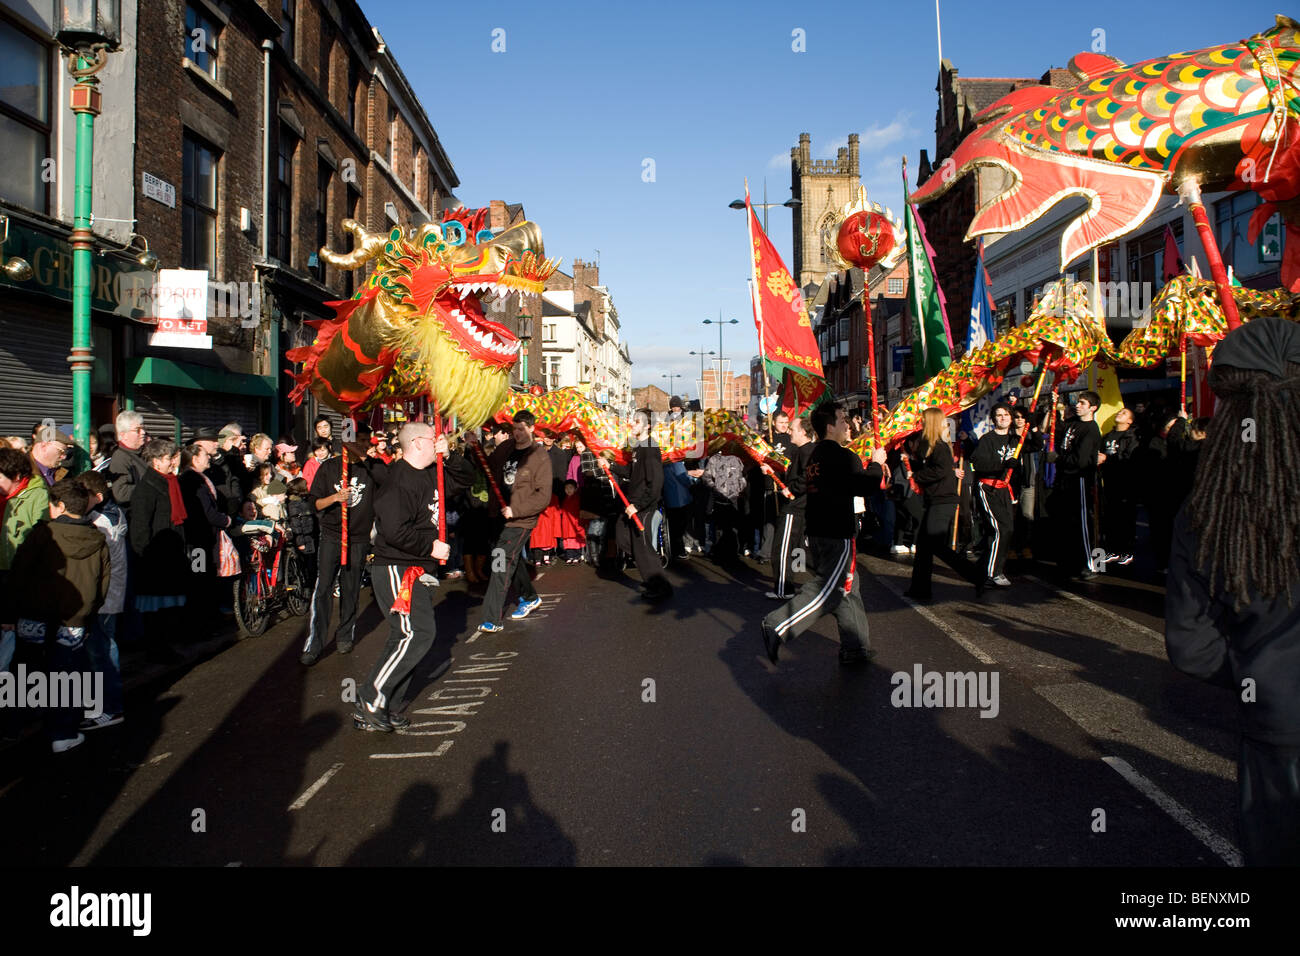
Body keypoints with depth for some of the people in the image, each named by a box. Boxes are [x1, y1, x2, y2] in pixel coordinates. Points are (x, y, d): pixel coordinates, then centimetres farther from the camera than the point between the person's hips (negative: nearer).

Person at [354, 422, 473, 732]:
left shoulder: (428, 477, 14)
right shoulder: (400, 480, -16)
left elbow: (465, 479, 23)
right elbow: (395, 530, -26)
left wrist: (448, 457, 6)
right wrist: (430, 547, -17)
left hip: (419, 572, 10)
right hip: (398, 570, -10)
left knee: (407, 637, 10)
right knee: (417, 634, -16)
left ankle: (386, 709, 17)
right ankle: (369, 702, -9)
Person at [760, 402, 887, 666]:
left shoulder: (816, 454, 12)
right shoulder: (843, 457, -16)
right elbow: (864, 487, -21)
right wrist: (876, 463, -3)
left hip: (818, 533, 10)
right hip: (837, 535, -10)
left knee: (848, 588, 16)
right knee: (827, 591, -7)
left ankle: (854, 648, 21)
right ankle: (778, 627, -14)